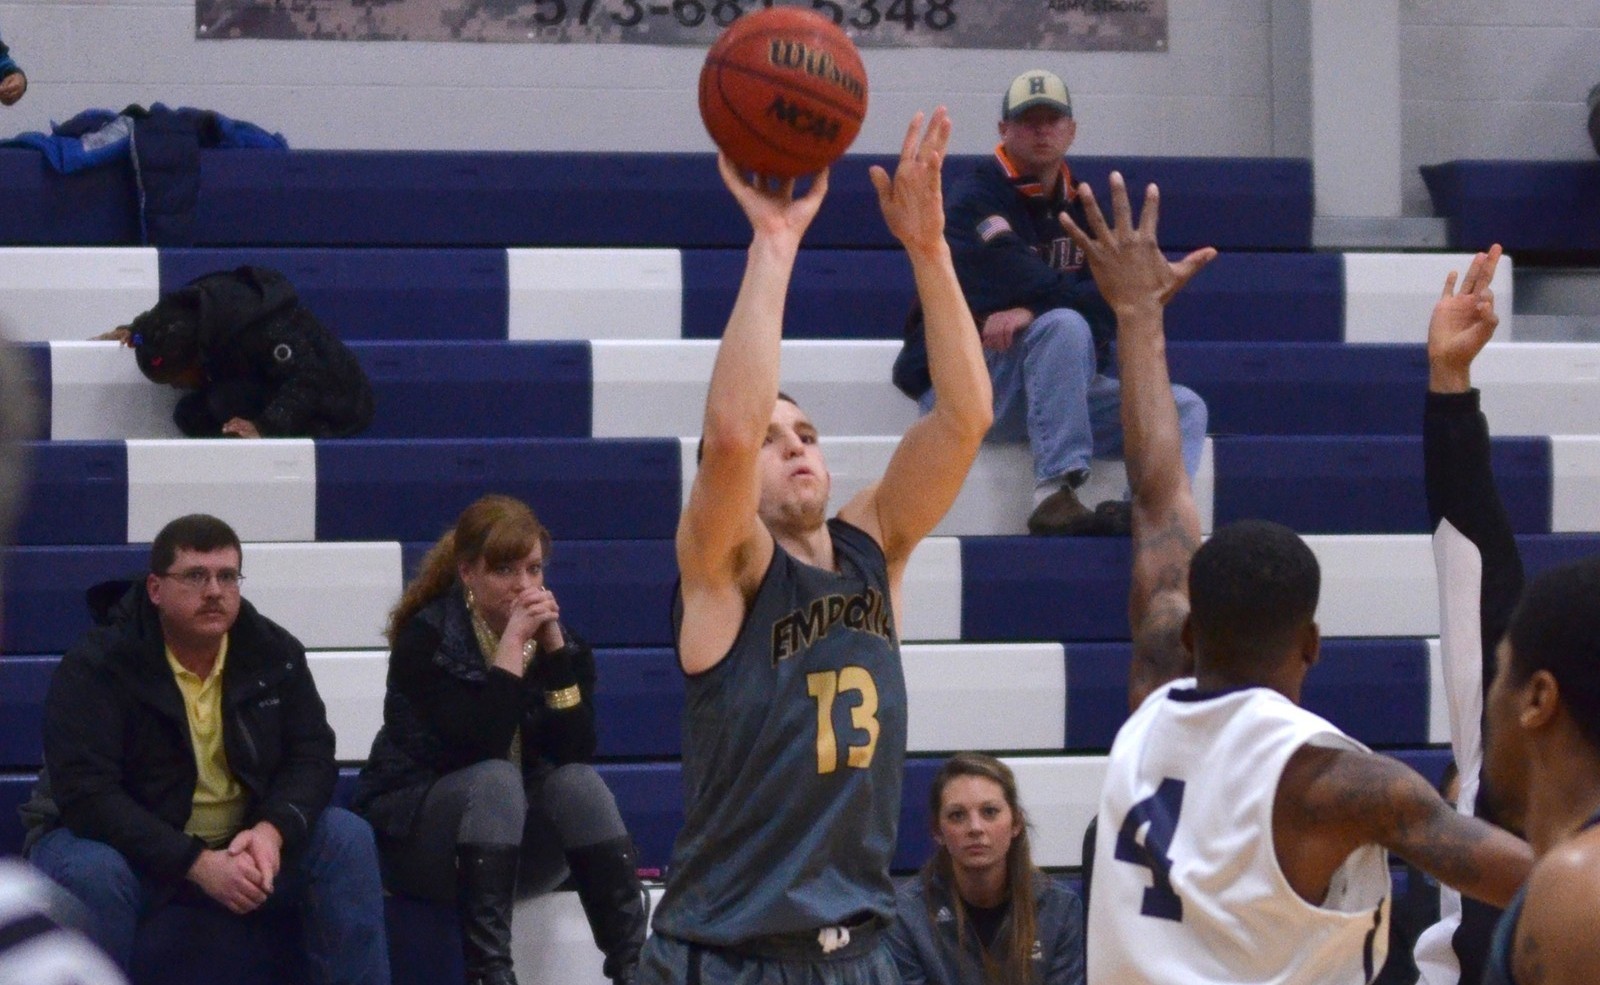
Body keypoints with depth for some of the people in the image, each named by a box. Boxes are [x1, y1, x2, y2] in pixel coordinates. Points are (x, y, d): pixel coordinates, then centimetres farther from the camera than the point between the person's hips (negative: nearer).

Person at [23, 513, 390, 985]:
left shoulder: (274, 653, -2)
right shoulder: (94, 667, -18)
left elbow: (312, 755, -2)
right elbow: (86, 794, -26)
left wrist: (272, 830, -26)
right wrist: (198, 865, -35)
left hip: (243, 841, 4)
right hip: (131, 844, -4)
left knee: (347, 839, -15)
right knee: (90, 873, -37)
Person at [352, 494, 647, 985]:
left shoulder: (557, 635, 0)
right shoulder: (426, 638, -13)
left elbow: (577, 753, -14)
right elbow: (481, 749, -27)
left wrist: (554, 647, -20)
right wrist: (512, 645, -28)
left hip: (522, 839, 4)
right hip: (416, 825, -4)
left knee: (577, 782, -26)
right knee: (497, 779, -33)